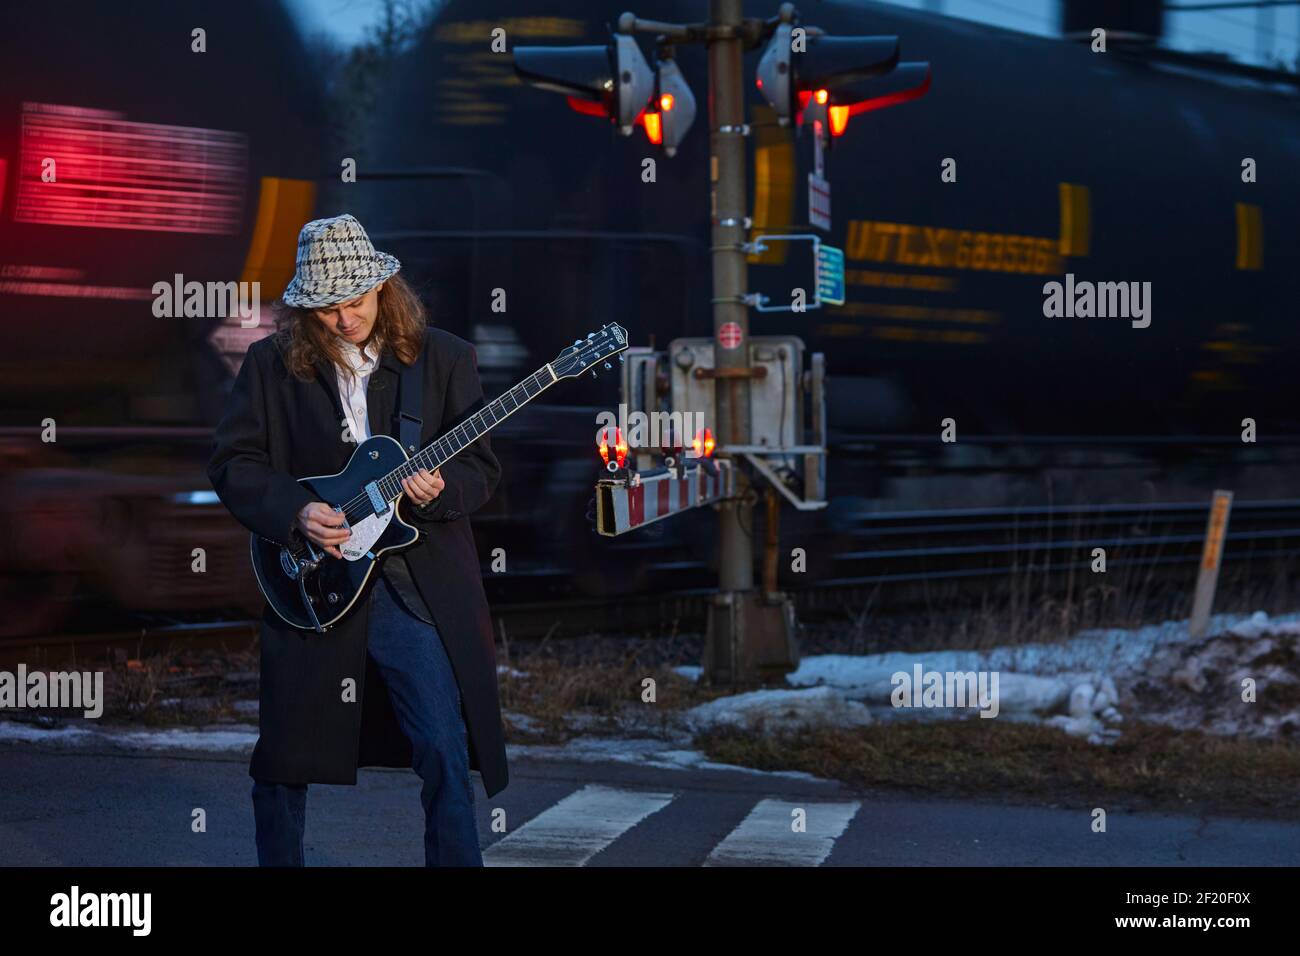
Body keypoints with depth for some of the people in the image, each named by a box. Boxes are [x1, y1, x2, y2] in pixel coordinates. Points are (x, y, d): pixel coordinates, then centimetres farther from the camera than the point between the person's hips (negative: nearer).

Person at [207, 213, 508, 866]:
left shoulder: (445, 359, 4)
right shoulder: (271, 363, 3)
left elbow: (482, 470, 5)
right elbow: (231, 463, 3)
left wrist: (439, 489, -17)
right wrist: (295, 512, -12)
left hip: (420, 586, -1)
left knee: (446, 755, -10)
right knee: (283, 762, 9)